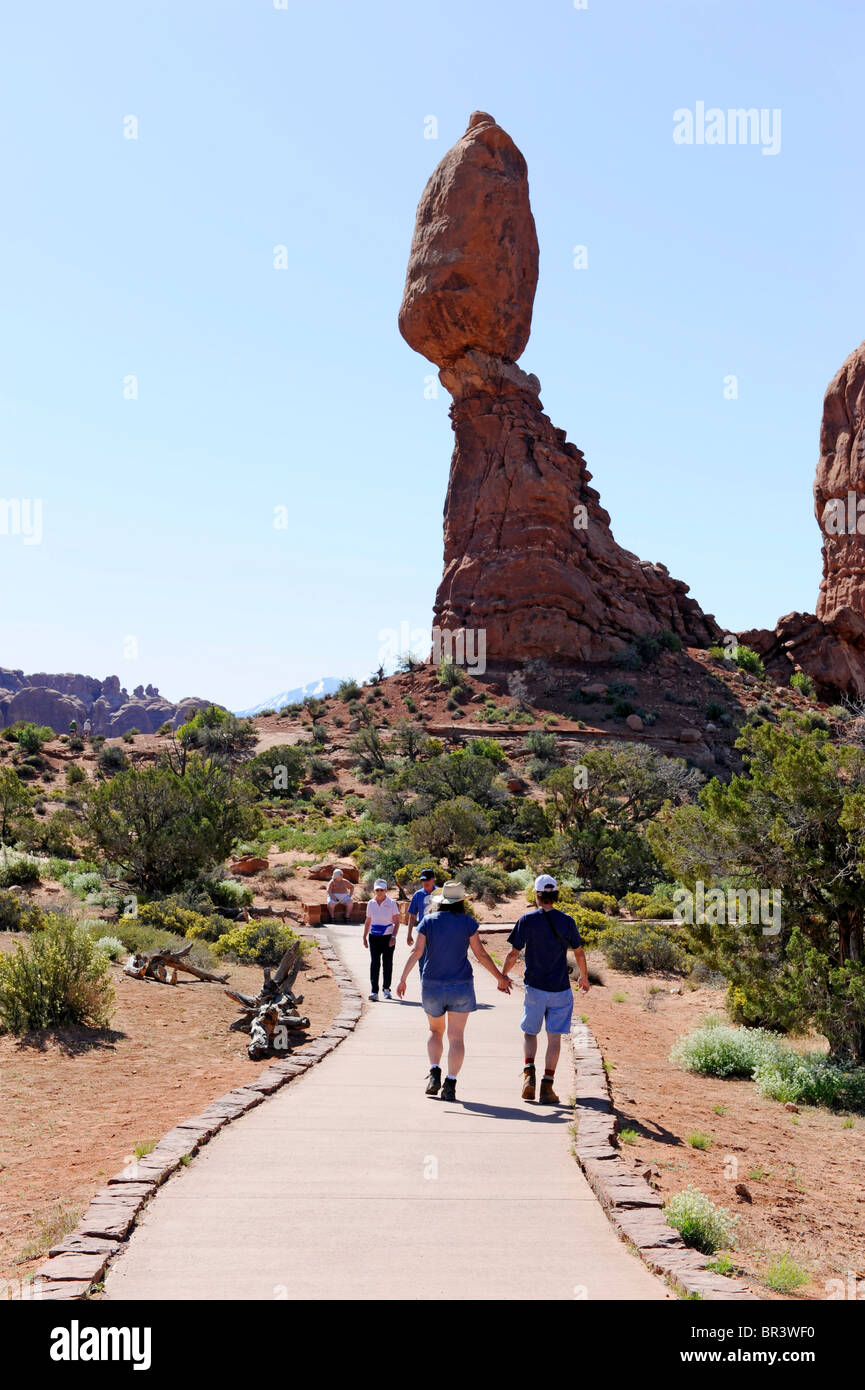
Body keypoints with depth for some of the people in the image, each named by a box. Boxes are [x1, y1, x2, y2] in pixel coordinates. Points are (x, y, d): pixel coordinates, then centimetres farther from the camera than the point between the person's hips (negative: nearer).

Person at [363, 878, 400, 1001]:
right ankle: (374, 992, -13)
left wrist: (393, 937, -13)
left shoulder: (391, 903, -2)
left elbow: (396, 922, -2)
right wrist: (364, 937, 12)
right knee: (374, 963, -10)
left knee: (387, 964, 6)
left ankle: (387, 989, 23)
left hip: (388, 937, -1)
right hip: (374, 937, 1)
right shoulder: (371, 903, 6)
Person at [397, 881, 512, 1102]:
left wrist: (403, 979, -2)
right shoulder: (468, 922, -3)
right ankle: (450, 1084, -7)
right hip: (461, 985, -1)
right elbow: (481, 954, -3)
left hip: (432, 985, 1)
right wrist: (501, 978, 7)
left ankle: (434, 1072, 3)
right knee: (456, 1036, 2)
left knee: (435, 1030, 21)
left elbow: (416, 952, -6)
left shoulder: (428, 921, 0)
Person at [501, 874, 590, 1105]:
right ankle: (547, 1086, 0)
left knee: (530, 1032, 15)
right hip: (560, 989, 1)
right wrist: (584, 977, 24)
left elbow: (513, 954, -5)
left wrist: (502, 976, 11)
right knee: (554, 1037, 4)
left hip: (535, 987, -1)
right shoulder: (567, 921, -1)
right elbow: (579, 953, 8)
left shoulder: (527, 920, -6)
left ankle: (529, 1072, -5)